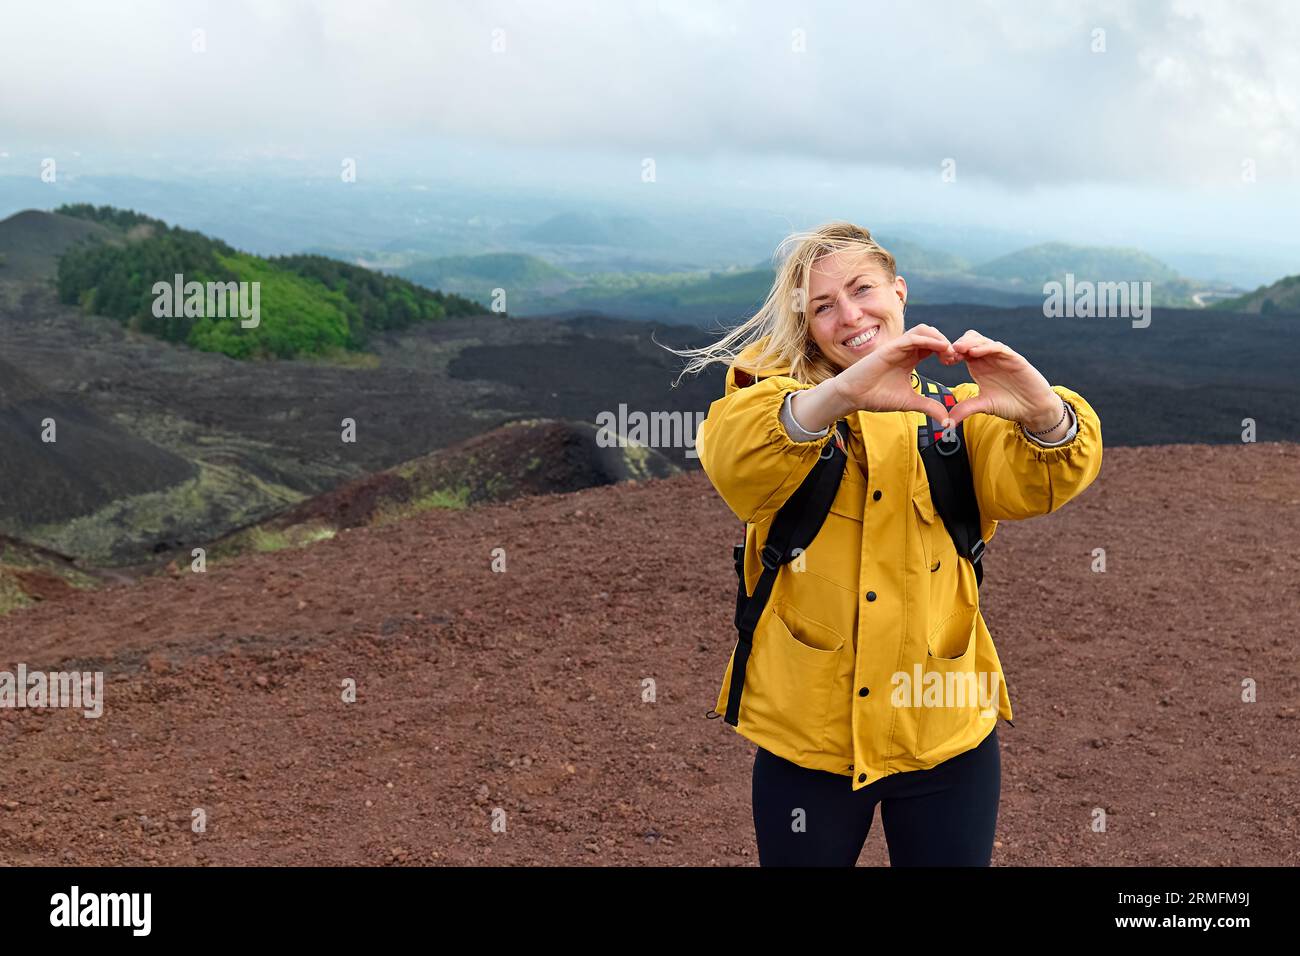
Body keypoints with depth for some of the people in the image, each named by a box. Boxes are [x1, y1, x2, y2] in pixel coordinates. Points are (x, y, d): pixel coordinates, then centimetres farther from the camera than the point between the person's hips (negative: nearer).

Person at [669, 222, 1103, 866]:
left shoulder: (953, 403, 4)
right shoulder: (784, 389, -1)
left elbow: (1029, 485, -15)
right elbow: (733, 461, -25)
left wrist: (1041, 413, -36)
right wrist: (839, 393, -42)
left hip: (947, 734, 1)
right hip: (807, 735, -1)